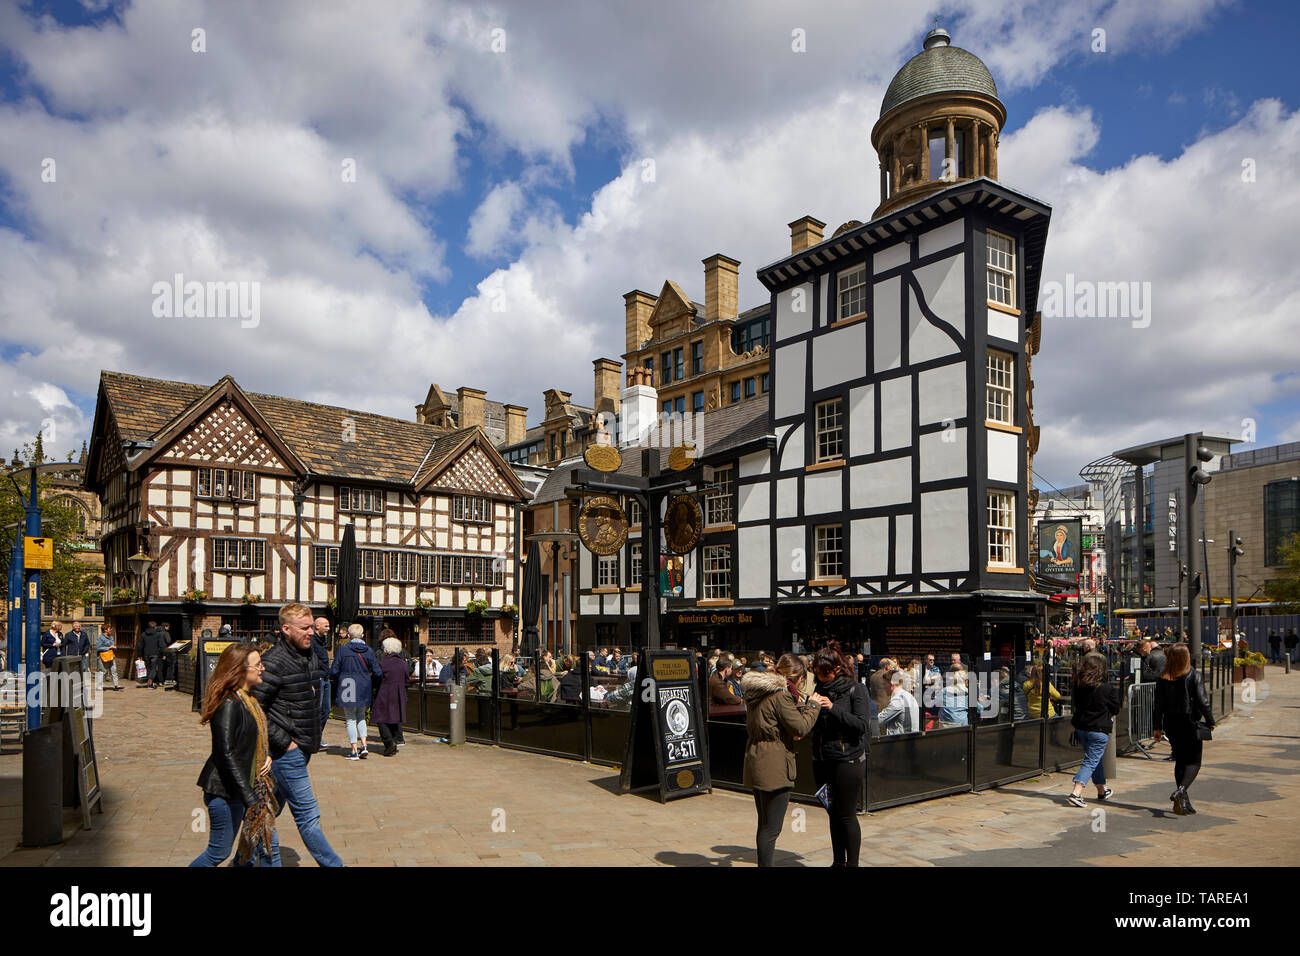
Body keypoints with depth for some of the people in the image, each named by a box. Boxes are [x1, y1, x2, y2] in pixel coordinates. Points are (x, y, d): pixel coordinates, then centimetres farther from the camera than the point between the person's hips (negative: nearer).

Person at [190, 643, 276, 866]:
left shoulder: (247, 699, 7)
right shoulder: (229, 705, -22)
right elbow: (227, 755, -26)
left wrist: (267, 756, 2)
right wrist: (251, 799, -28)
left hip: (248, 786, 9)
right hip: (226, 791, -9)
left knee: (265, 839, 12)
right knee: (219, 852, 5)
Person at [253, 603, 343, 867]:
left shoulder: (311, 655, 10)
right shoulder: (274, 662, -17)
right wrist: (283, 742, -16)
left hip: (301, 749, 8)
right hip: (286, 752, -8)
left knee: (272, 808, 20)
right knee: (307, 815, -2)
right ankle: (333, 863, 3)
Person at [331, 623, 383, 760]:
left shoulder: (342, 650, -7)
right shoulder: (368, 650, -2)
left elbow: (334, 672, -5)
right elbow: (377, 672, -2)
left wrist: (337, 680, 17)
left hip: (347, 689, -2)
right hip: (364, 689, 3)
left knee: (351, 719, 6)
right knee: (361, 717, 19)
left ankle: (354, 751, 5)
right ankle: (363, 746, 7)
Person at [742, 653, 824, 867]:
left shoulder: (756, 691, 12)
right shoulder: (780, 694, -16)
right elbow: (801, 727, -14)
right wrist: (813, 705, -1)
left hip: (756, 764, 9)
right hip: (775, 766, -9)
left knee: (764, 825, 19)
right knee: (771, 828, -3)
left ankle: (763, 863, 26)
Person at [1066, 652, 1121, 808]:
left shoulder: (1079, 685, -2)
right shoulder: (1106, 687, -15)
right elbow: (1115, 709, -3)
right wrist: (1115, 690, 9)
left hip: (1081, 728, 6)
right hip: (1099, 729, -6)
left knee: (1096, 759, 24)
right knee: (1091, 761, -3)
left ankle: (1102, 790, 41)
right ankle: (1076, 793, -15)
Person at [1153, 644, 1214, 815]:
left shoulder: (1163, 678, 2)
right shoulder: (1193, 675, -8)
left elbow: (1158, 704, 3)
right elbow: (1202, 701, -11)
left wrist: (1157, 727, 9)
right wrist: (1210, 721, 1)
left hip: (1171, 724, 4)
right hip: (1189, 722, -4)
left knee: (1180, 760, 14)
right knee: (1194, 761, 4)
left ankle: (1183, 801, 14)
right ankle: (1181, 790, -19)